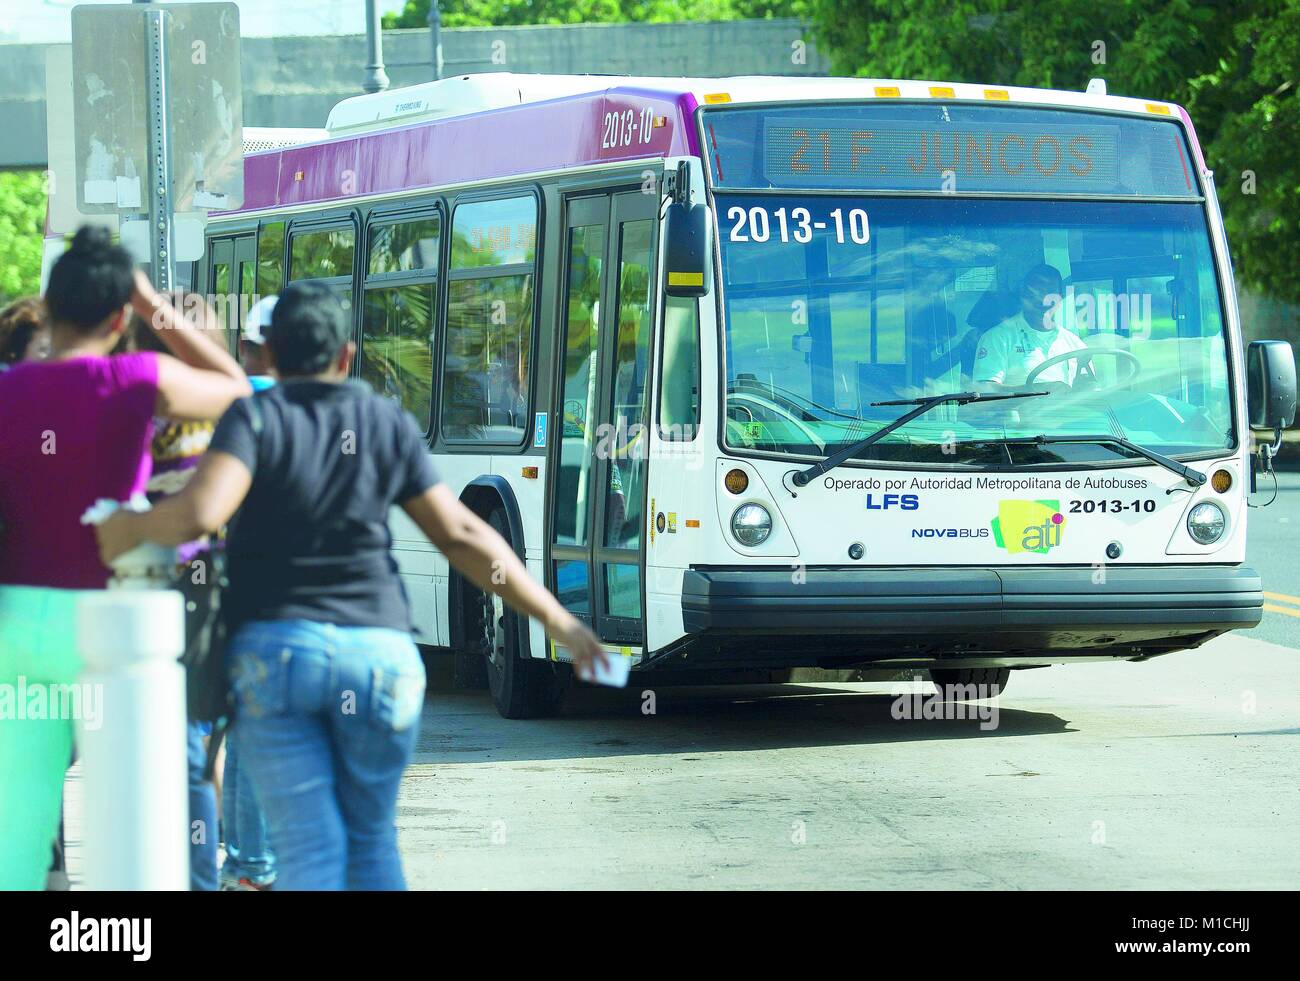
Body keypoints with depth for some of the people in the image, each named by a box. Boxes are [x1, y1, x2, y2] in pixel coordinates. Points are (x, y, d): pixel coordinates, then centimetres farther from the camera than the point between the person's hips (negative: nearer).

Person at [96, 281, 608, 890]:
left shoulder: (256, 417, -2)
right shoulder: (390, 425, 7)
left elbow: (200, 513, -20)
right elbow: (461, 536, 6)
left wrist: (127, 528, -1)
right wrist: (555, 617, 12)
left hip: (272, 650, -2)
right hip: (377, 651, 2)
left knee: (308, 846, -1)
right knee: (371, 838, 16)